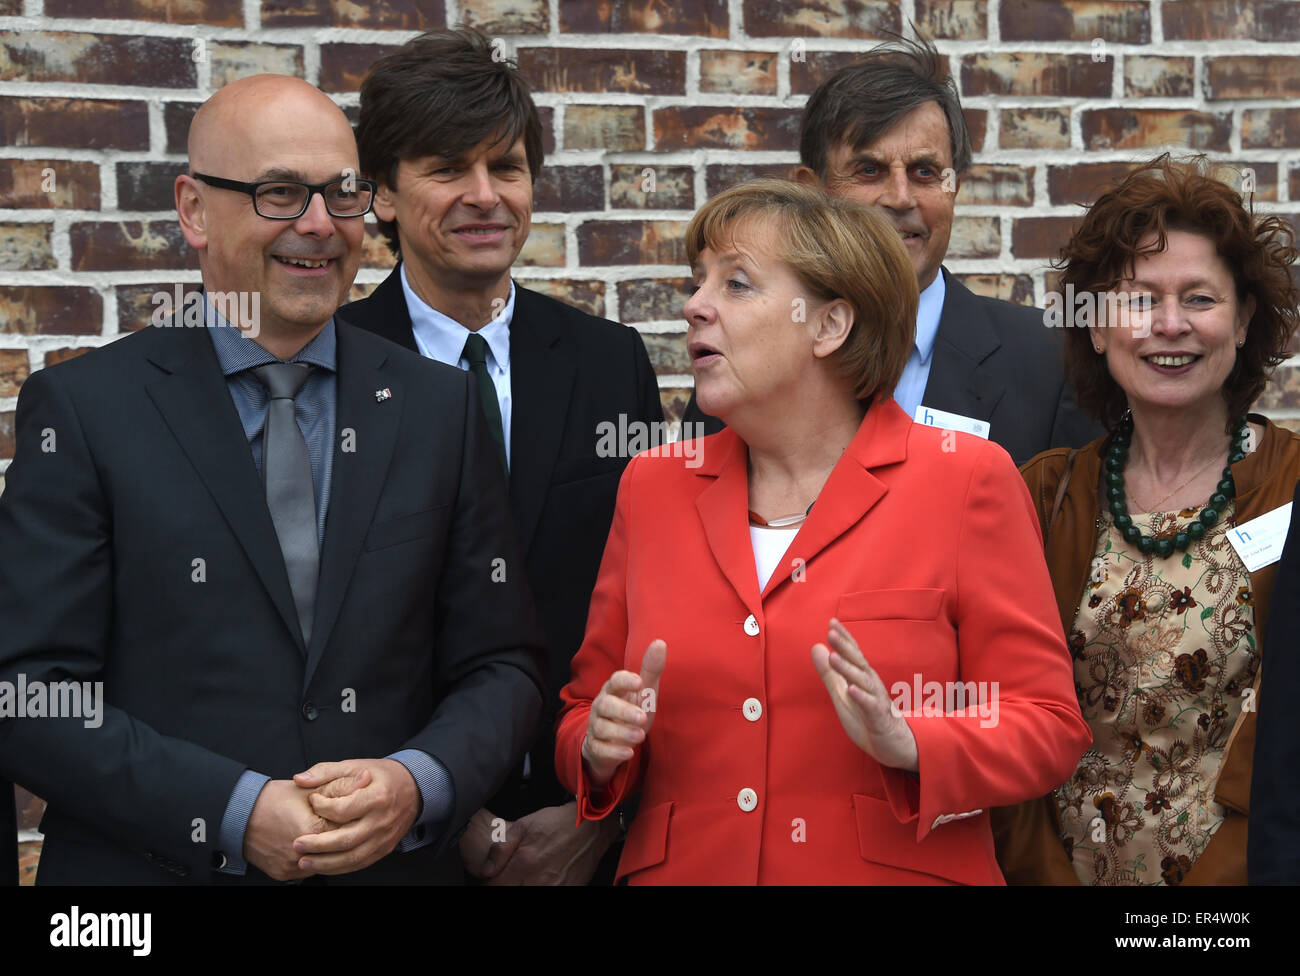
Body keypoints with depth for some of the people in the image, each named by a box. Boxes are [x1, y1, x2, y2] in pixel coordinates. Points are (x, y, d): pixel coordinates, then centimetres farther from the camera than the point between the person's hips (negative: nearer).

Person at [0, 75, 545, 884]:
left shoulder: (440, 407, 2)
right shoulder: (85, 409, -6)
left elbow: (501, 667, 3)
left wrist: (419, 786, -16)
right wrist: (236, 813, -19)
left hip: (396, 862, 3)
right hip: (155, 864, -2)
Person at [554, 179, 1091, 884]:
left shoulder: (966, 481, -6)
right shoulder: (653, 487, 4)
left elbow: (1048, 725, -7)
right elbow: (582, 716, 10)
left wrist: (908, 745, -24)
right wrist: (601, 748, -12)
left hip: (893, 870, -3)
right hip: (683, 867, 3)